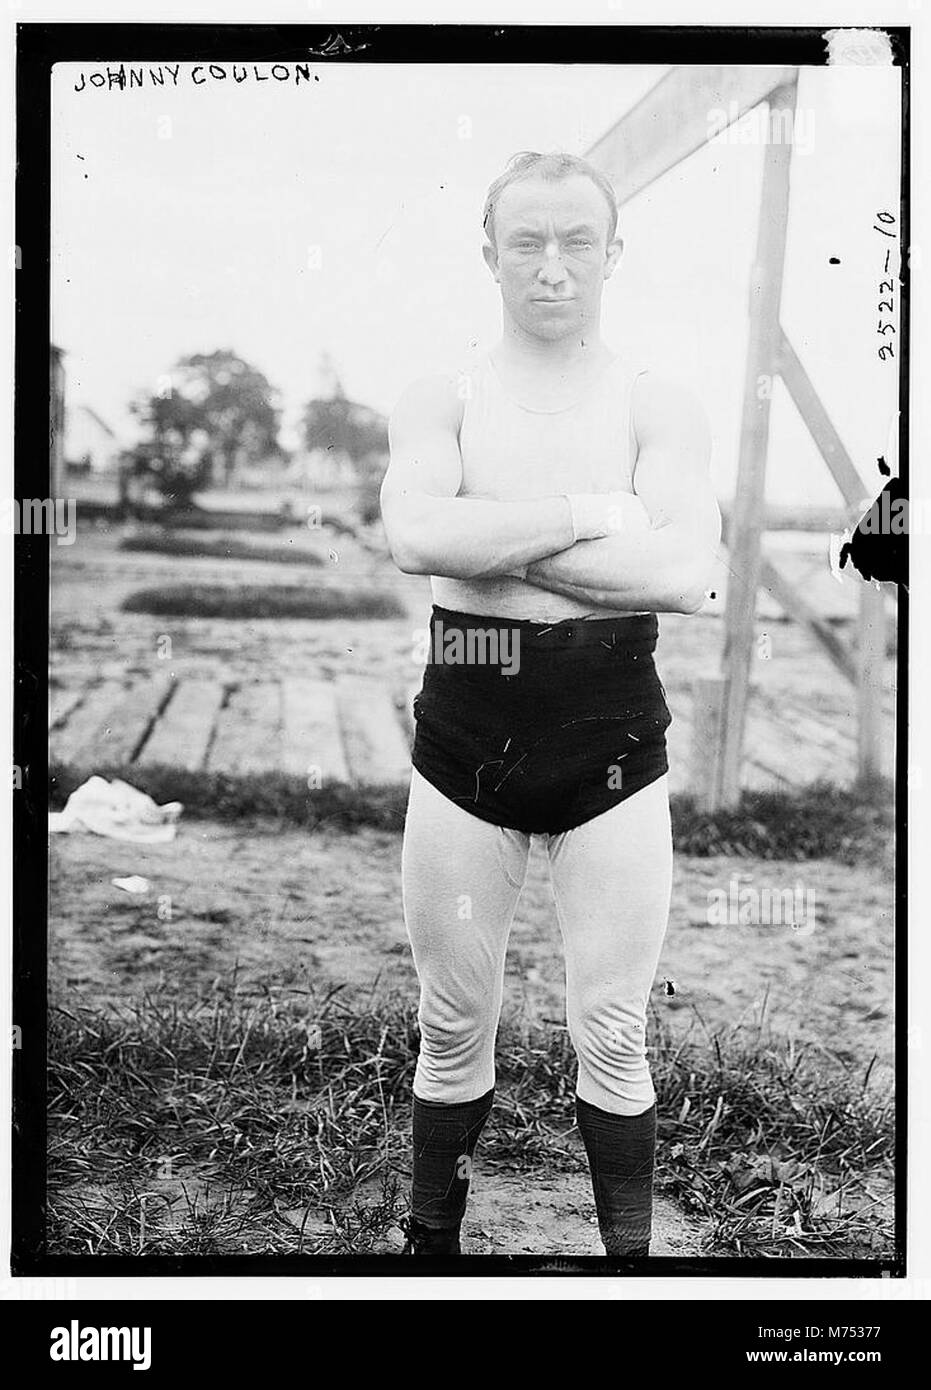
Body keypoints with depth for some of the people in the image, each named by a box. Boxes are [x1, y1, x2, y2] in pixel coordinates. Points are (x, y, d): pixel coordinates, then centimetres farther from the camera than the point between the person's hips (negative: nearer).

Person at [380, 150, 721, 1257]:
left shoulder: (657, 408, 1)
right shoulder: (440, 401, 3)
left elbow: (684, 574, -17)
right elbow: (413, 535, -18)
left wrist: (496, 545, -15)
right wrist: (592, 515, -17)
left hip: (610, 746, -1)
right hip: (463, 740, 1)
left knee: (612, 1038, 8)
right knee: (452, 1031, 13)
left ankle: (629, 1254, 26)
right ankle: (430, 1247, 31)